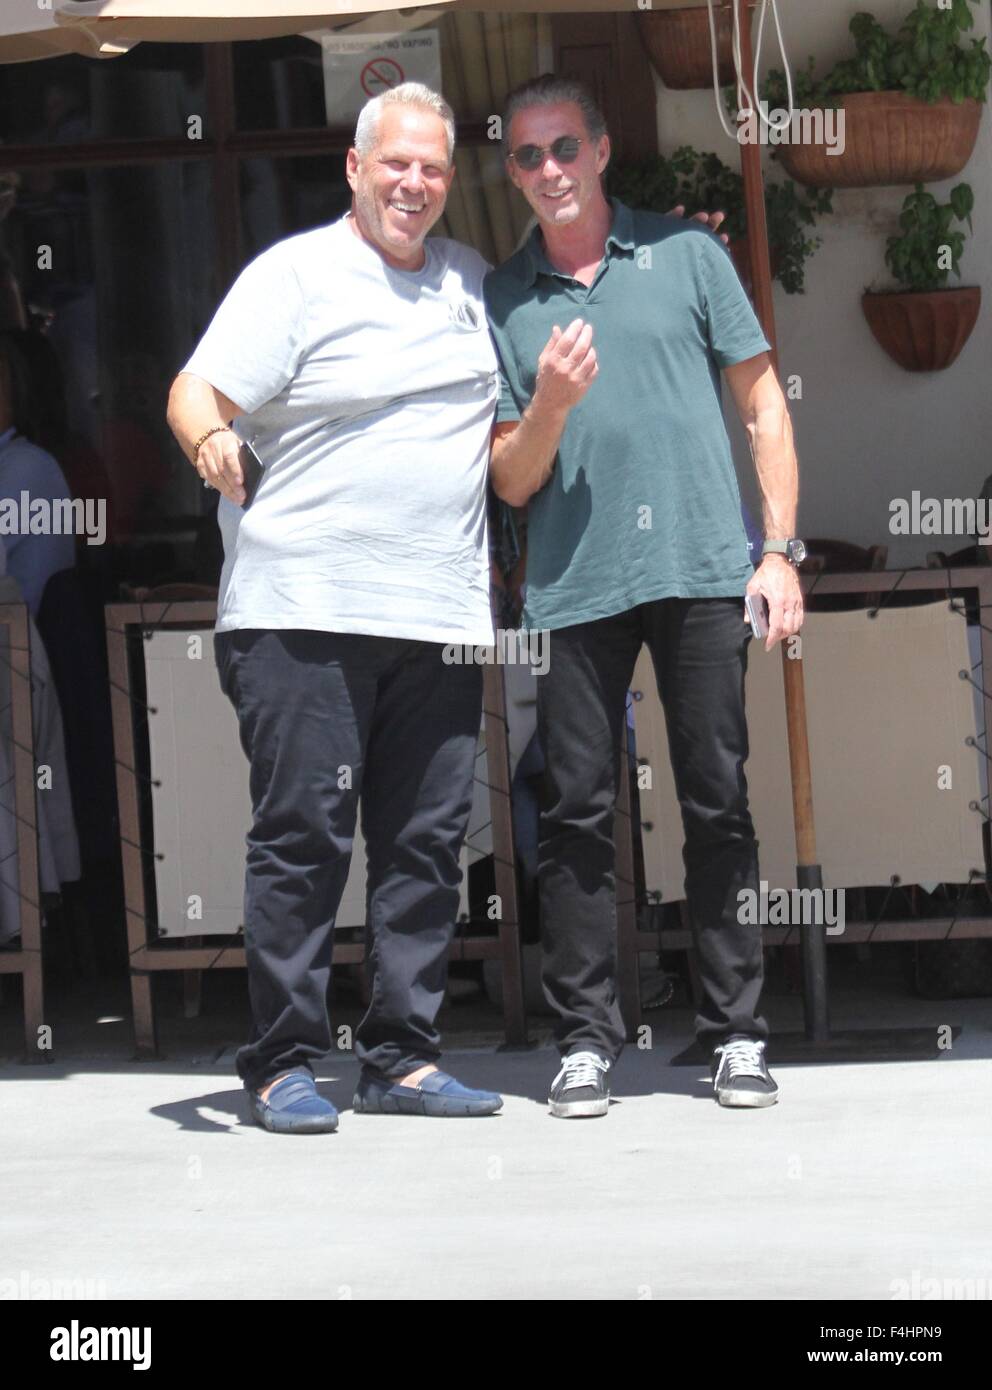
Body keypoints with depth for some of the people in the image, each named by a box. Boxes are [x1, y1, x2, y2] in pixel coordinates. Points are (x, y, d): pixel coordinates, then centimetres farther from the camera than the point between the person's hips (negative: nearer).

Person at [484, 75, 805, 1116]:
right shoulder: (502, 300, 10)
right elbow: (511, 483, 8)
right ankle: (585, 1040, 5)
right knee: (578, 815, -1)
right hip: (573, 587, 1)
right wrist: (550, 403, -11)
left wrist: (780, 549, 2)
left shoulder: (685, 254, 8)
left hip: (701, 571, -1)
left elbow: (762, 405, 9)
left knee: (718, 804, 1)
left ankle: (736, 1035, 8)